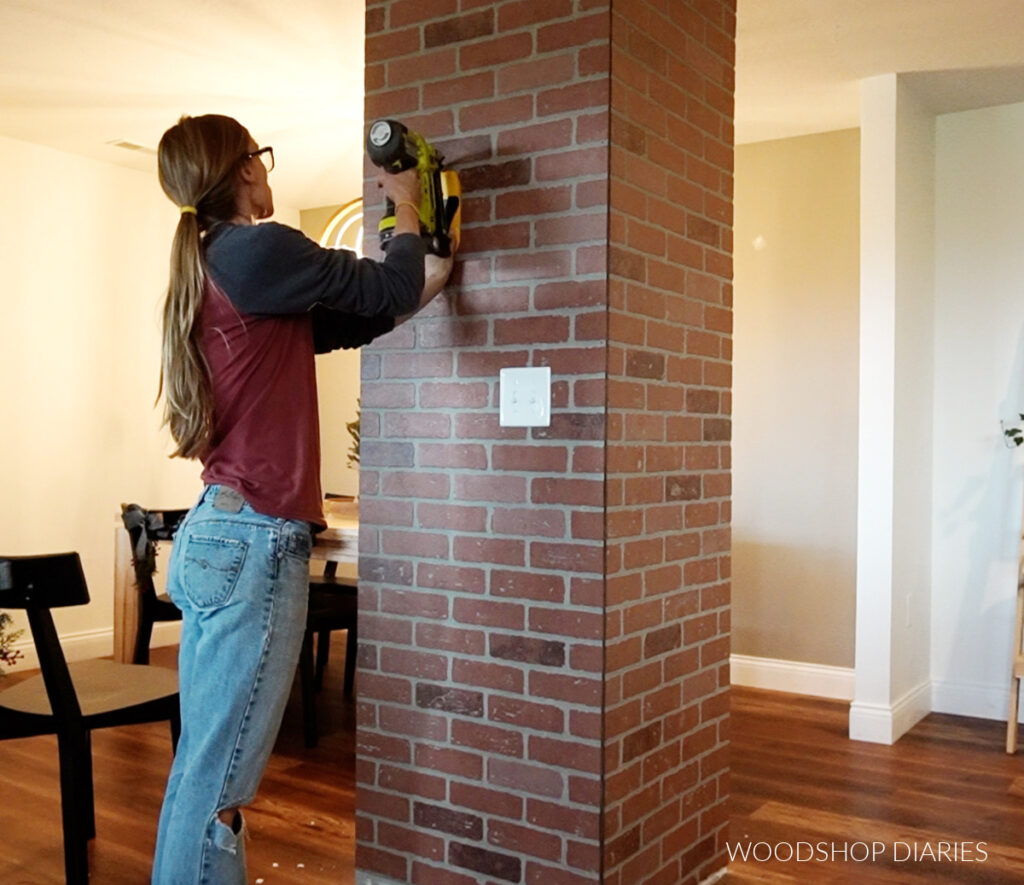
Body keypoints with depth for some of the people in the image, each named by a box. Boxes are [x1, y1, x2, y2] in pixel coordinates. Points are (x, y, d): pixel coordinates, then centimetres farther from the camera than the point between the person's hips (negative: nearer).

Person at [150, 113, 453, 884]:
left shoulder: (210, 265, 17)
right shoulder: (256, 249, -12)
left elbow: (353, 320, 22)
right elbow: (384, 289, -3)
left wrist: (428, 276, 25)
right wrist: (407, 208, 14)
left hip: (218, 536, 10)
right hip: (255, 545, -10)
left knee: (204, 770, 15)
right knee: (217, 784, -2)